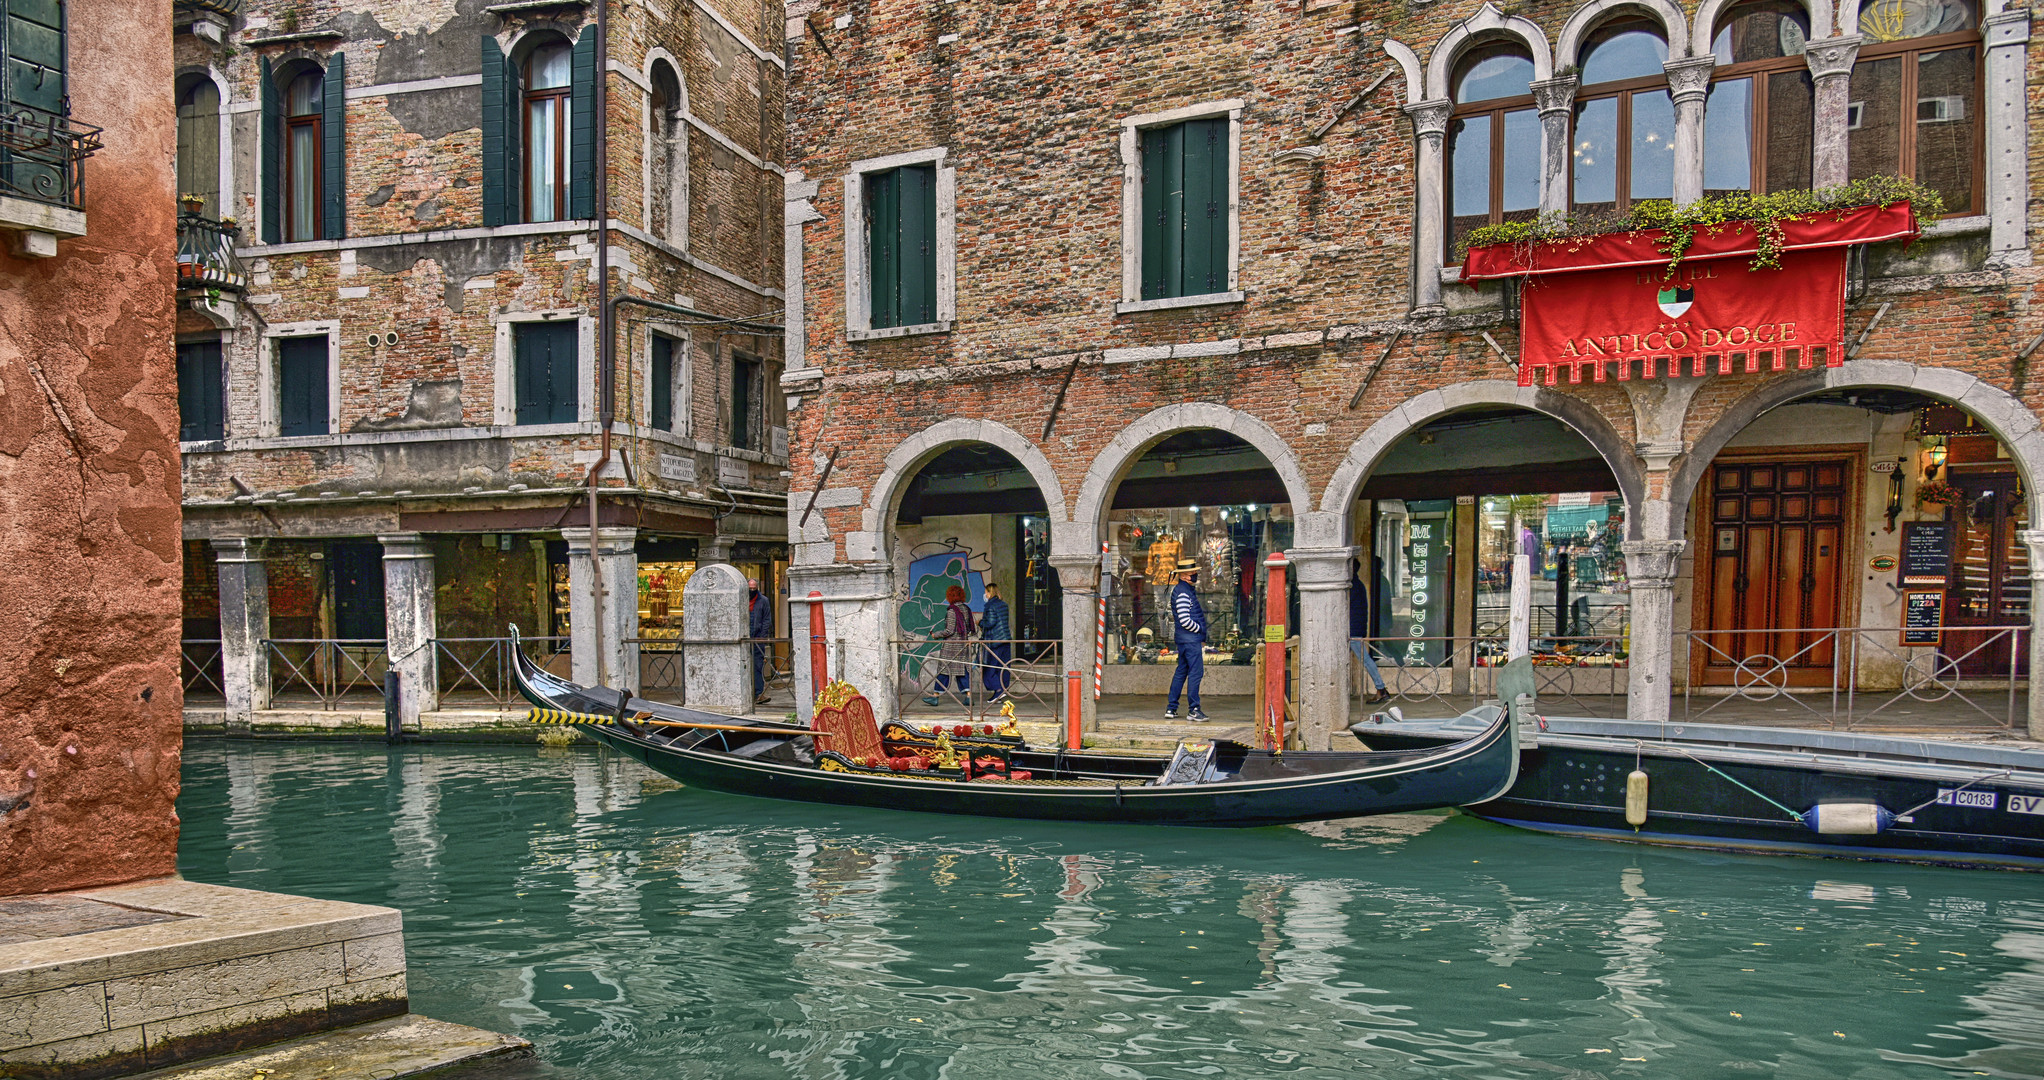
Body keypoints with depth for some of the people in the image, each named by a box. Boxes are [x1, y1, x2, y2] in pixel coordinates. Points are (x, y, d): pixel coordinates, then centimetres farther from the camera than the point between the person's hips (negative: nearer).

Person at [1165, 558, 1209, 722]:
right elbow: (1185, 621, -22)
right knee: (1195, 672, -8)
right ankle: (1193, 710, -6)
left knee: (1181, 671, 14)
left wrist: (1201, 633, 17)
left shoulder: (1179, 589, 16)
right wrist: (1200, 629, -7)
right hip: (1190, 639, -10)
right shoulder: (1183, 593, -16)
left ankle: (1171, 708, 18)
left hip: (1183, 639, 10)